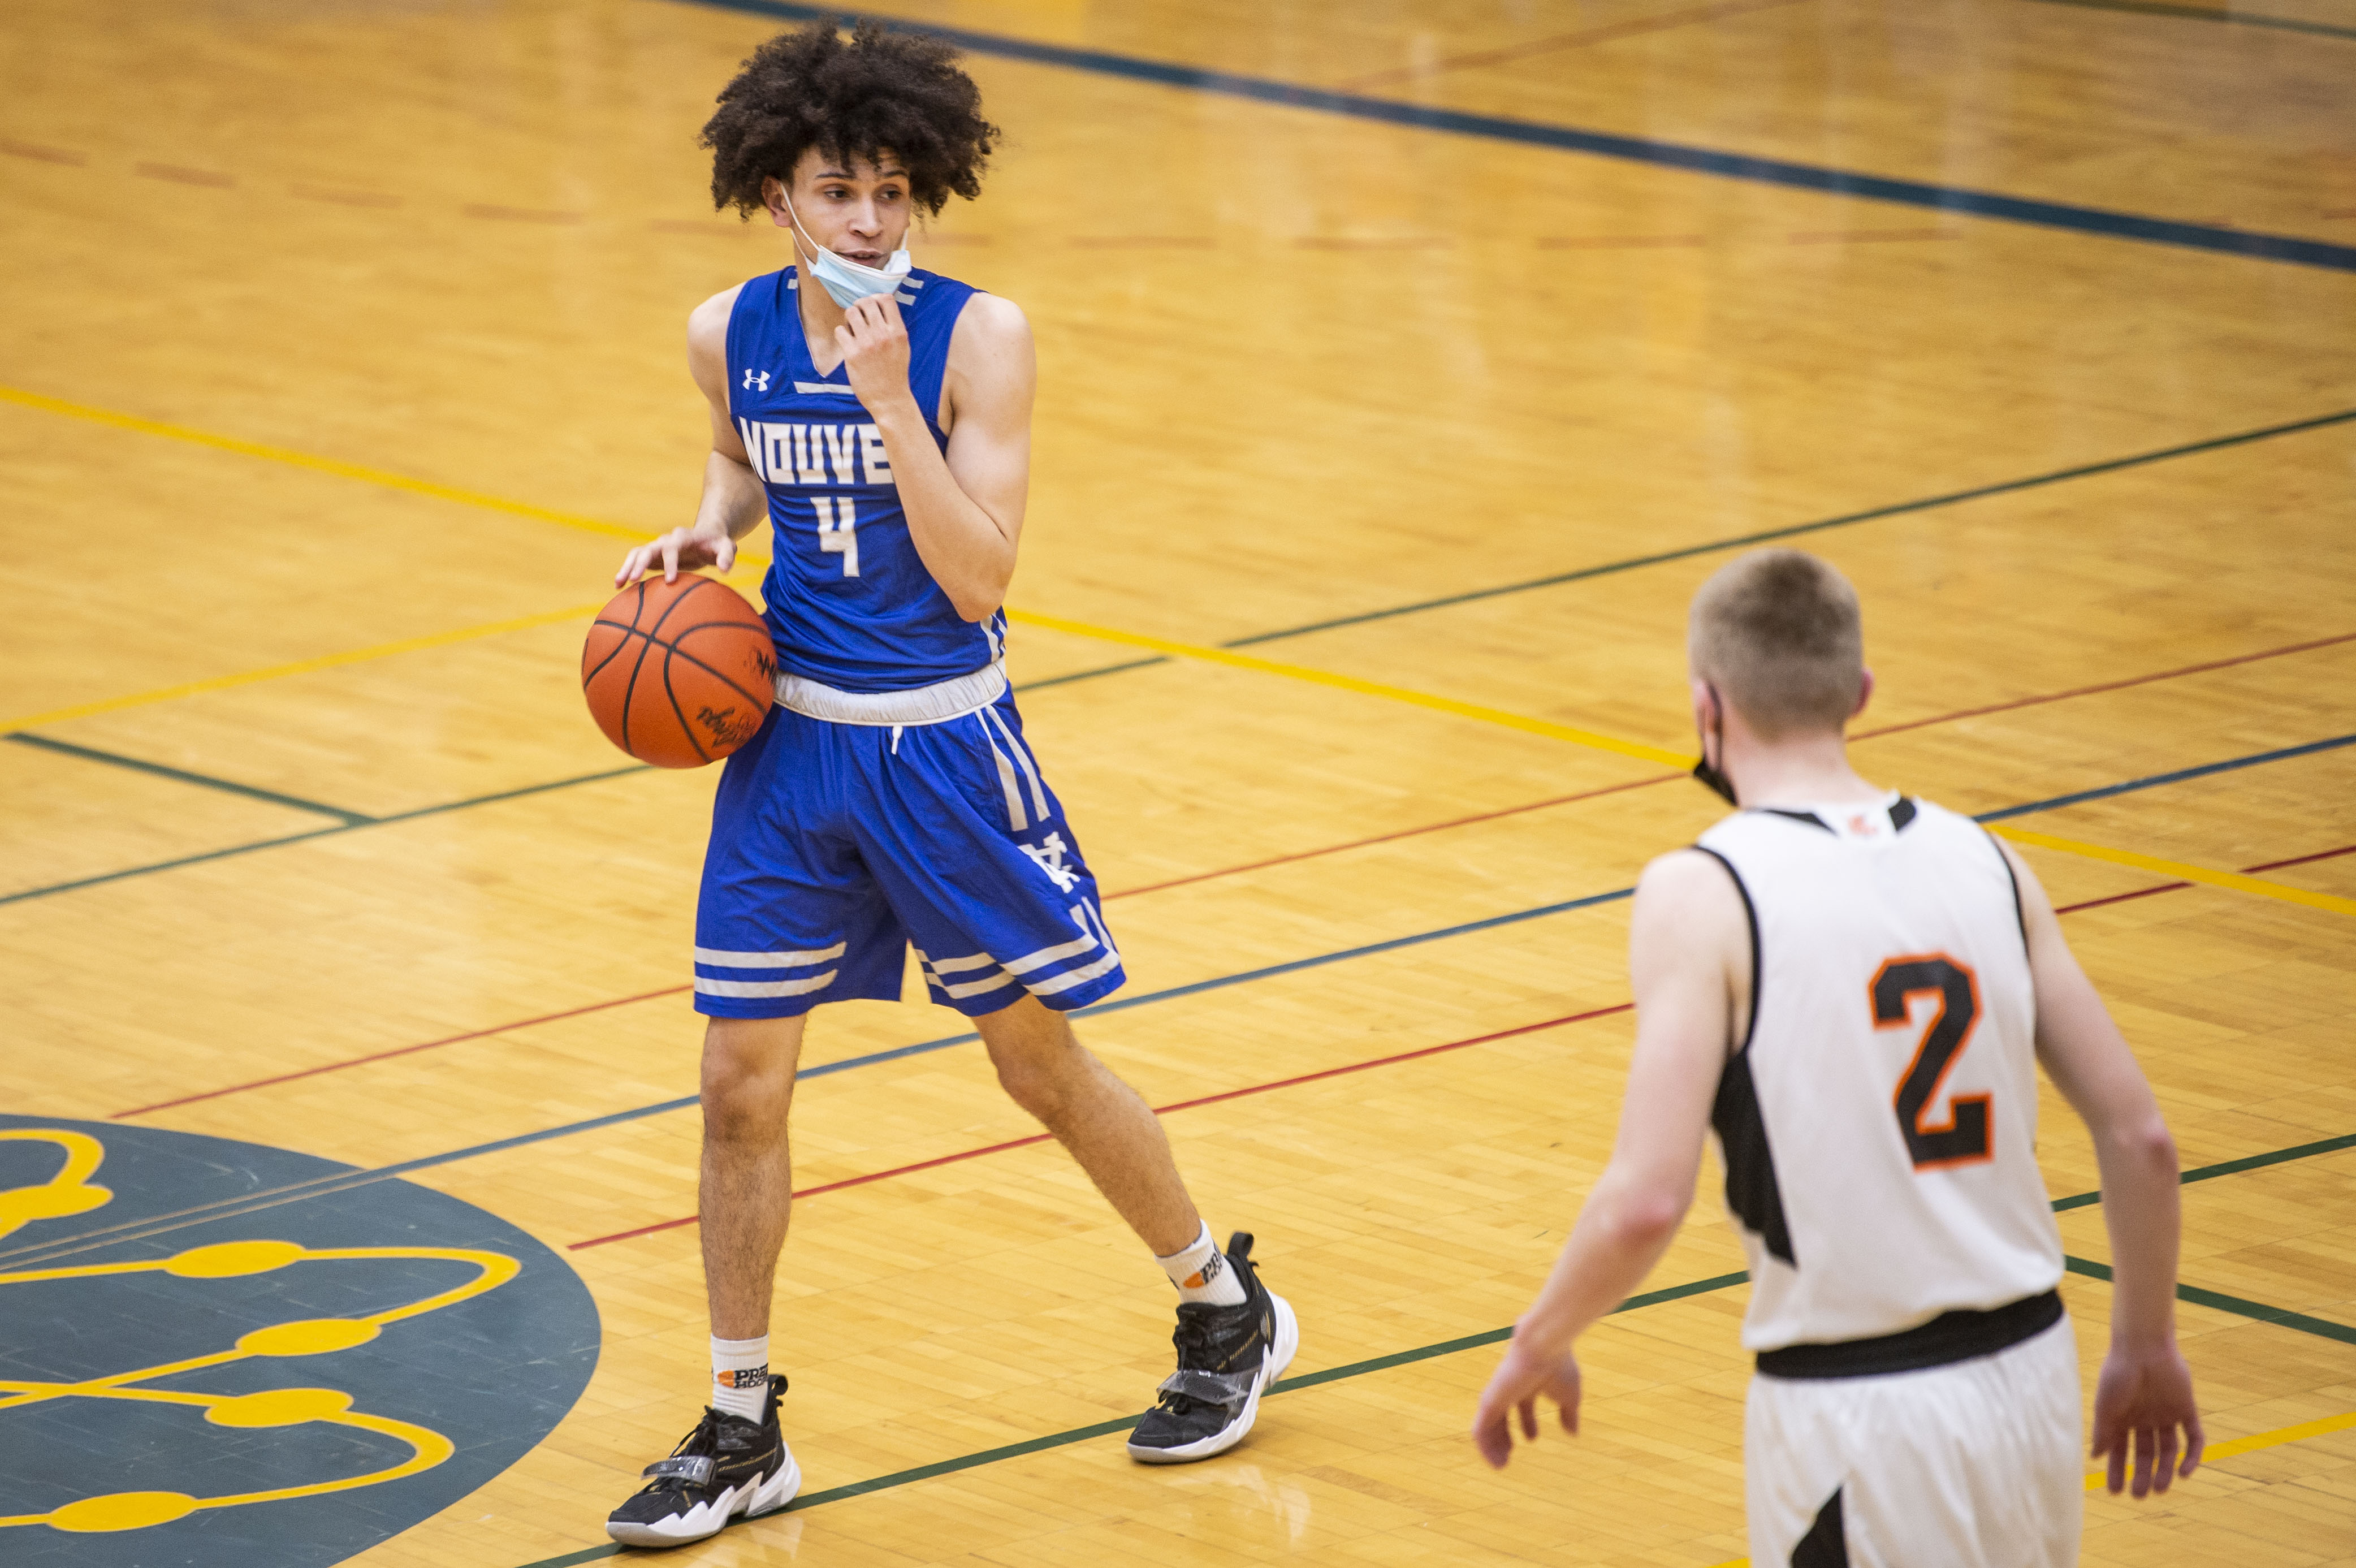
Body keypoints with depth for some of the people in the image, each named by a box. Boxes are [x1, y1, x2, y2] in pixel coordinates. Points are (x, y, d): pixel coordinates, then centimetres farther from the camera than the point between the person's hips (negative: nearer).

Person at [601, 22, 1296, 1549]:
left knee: (1041, 1061, 9)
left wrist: (890, 398, -28)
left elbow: (981, 575, -21)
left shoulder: (977, 336, -16)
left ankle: (1228, 1309, 32)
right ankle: (741, 1432, 15)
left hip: (942, 744, -3)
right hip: (788, 737, 3)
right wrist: (704, 532, -1)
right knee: (741, 1089, 2)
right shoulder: (730, 333, -3)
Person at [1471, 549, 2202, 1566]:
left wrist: (1538, 1346, 0)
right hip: (2029, 1369, 5)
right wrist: (2148, 1346, 19)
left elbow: (1647, 1201, -18)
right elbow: (2138, 1135, 5)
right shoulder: (1982, 861, 4)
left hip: (1851, 1411, -5)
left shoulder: (1701, 897, -11)